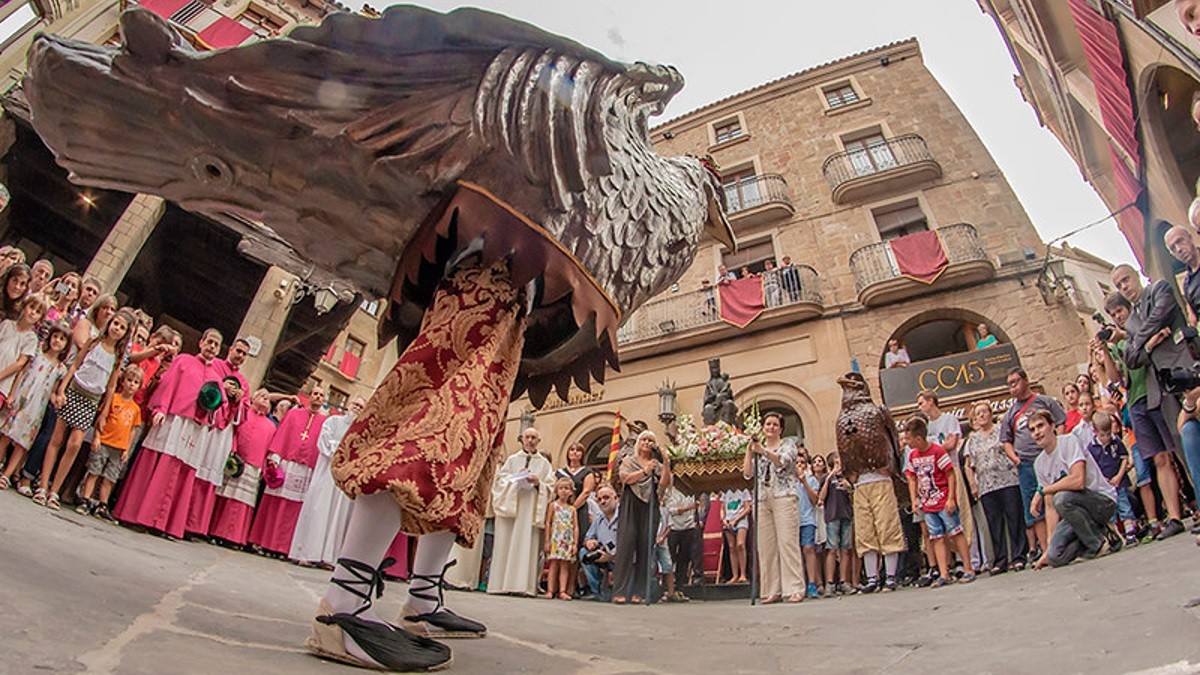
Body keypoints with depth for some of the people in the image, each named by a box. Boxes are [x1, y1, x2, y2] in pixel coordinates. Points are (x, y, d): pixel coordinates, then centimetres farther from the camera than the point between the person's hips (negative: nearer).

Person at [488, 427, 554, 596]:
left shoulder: (544, 463, 14)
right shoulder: (512, 459, 15)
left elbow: (550, 486, 9)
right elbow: (499, 479, 9)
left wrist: (538, 483, -10)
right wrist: (515, 477, -7)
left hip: (530, 510, -1)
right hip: (510, 506, 1)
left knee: (527, 545, -8)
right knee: (506, 544, -4)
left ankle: (523, 585, -9)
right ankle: (502, 583, -2)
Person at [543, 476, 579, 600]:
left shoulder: (572, 509, 11)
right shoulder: (553, 505, 4)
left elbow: (576, 527, 9)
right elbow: (547, 523, 0)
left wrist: (575, 543, 1)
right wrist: (547, 541, -6)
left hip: (568, 541, 3)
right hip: (555, 540, -3)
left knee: (565, 566, 0)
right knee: (553, 564, -3)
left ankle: (562, 591, 0)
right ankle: (550, 590, -1)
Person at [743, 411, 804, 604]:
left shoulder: (788, 444, 9)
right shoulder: (757, 449, 21)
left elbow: (783, 461, -13)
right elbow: (747, 473, 9)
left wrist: (764, 451, -28)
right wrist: (749, 450, -1)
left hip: (784, 496, -4)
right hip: (762, 499, 4)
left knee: (787, 542, -10)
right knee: (765, 545, 0)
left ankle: (795, 589, -9)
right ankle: (772, 590, 3)